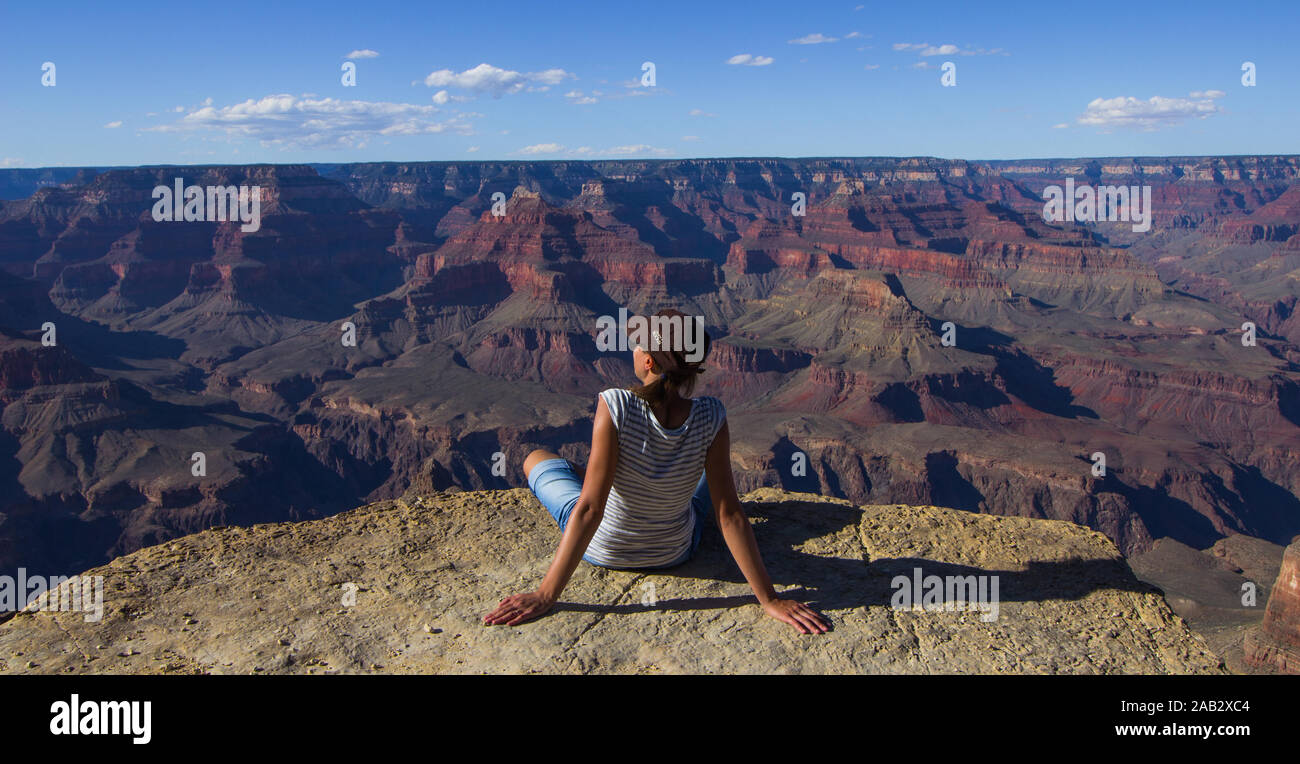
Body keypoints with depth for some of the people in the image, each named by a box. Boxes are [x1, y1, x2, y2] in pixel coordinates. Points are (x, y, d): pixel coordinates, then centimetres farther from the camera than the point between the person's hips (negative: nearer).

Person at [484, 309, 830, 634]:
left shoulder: (616, 406, -32)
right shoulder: (711, 418, -25)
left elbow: (589, 510, -32)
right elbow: (730, 515, -24)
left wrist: (545, 595, -26)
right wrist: (769, 599, -17)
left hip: (603, 549, -2)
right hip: (676, 551, 2)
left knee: (536, 459, 24)